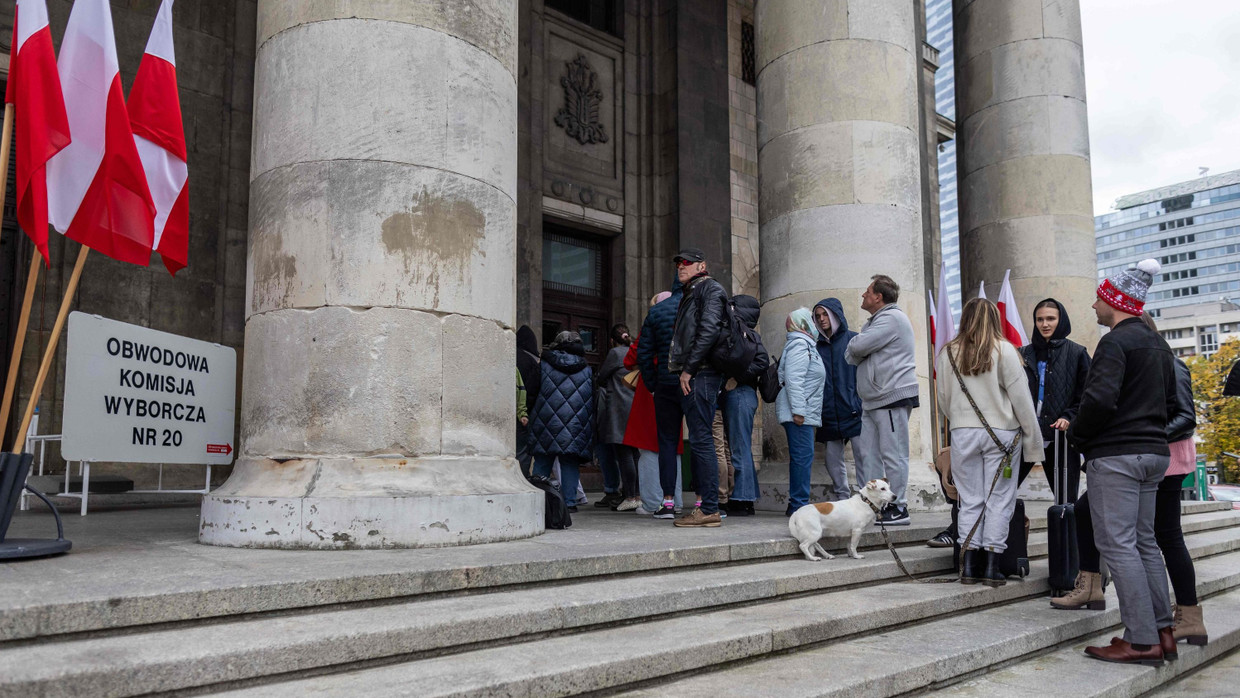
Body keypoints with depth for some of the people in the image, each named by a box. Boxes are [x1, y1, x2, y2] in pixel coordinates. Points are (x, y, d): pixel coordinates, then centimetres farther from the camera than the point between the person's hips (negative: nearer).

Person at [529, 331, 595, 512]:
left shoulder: (544, 366, 6)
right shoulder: (587, 370, 11)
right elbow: (592, 401, 12)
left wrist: (530, 415, 15)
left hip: (547, 422, -1)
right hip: (576, 426, 1)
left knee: (542, 462, 6)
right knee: (570, 463, 5)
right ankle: (570, 501, -1)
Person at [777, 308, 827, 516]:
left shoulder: (805, 345, 24)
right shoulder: (799, 345, -9)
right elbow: (793, 379, -19)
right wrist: (798, 411, -23)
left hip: (804, 413, 10)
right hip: (799, 413, -10)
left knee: (801, 457, 10)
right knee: (803, 456, -11)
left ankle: (797, 504, 13)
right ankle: (799, 504, -10)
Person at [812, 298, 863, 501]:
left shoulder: (853, 340, 3)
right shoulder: (816, 345, 12)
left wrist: (863, 403, -9)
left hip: (854, 413, -4)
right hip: (828, 415, 4)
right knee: (833, 461, 8)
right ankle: (843, 500, 18)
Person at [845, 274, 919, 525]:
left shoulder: (891, 318, -11)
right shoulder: (876, 320, 23)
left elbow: (856, 348, -17)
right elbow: (850, 356, 17)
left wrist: (854, 349, 4)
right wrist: (856, 353, -4)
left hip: (893, 397, -10)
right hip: (873, 401, 10)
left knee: (893, 454, -6)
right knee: (865, 452, 9)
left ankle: (898, 508, 0)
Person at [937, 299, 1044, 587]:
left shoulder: (948, 353, 3)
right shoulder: (1004, 350, -5)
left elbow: (943, 400, 8)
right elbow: (1021, 398, -4)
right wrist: (1033, 439, 3)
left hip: (963, 433, 2)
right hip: (1002, 432, -2)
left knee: (970, 499, 8)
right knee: (999, 500, 5)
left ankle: (969, 565, 8)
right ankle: (992, 566, 6)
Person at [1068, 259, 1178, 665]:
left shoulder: (1116, 342, -13)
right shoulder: (1158, 344, 16)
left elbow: (1100, 399, -23)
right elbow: (1171, 402, 22)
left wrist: (1076, 436, -8)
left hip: (1115, 455, -10)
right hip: (1153, 452, 10)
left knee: (1117, 543, -7)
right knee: (1144, 540, 15)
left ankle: (1143, 641, -6)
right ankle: (1162, 630, 18)